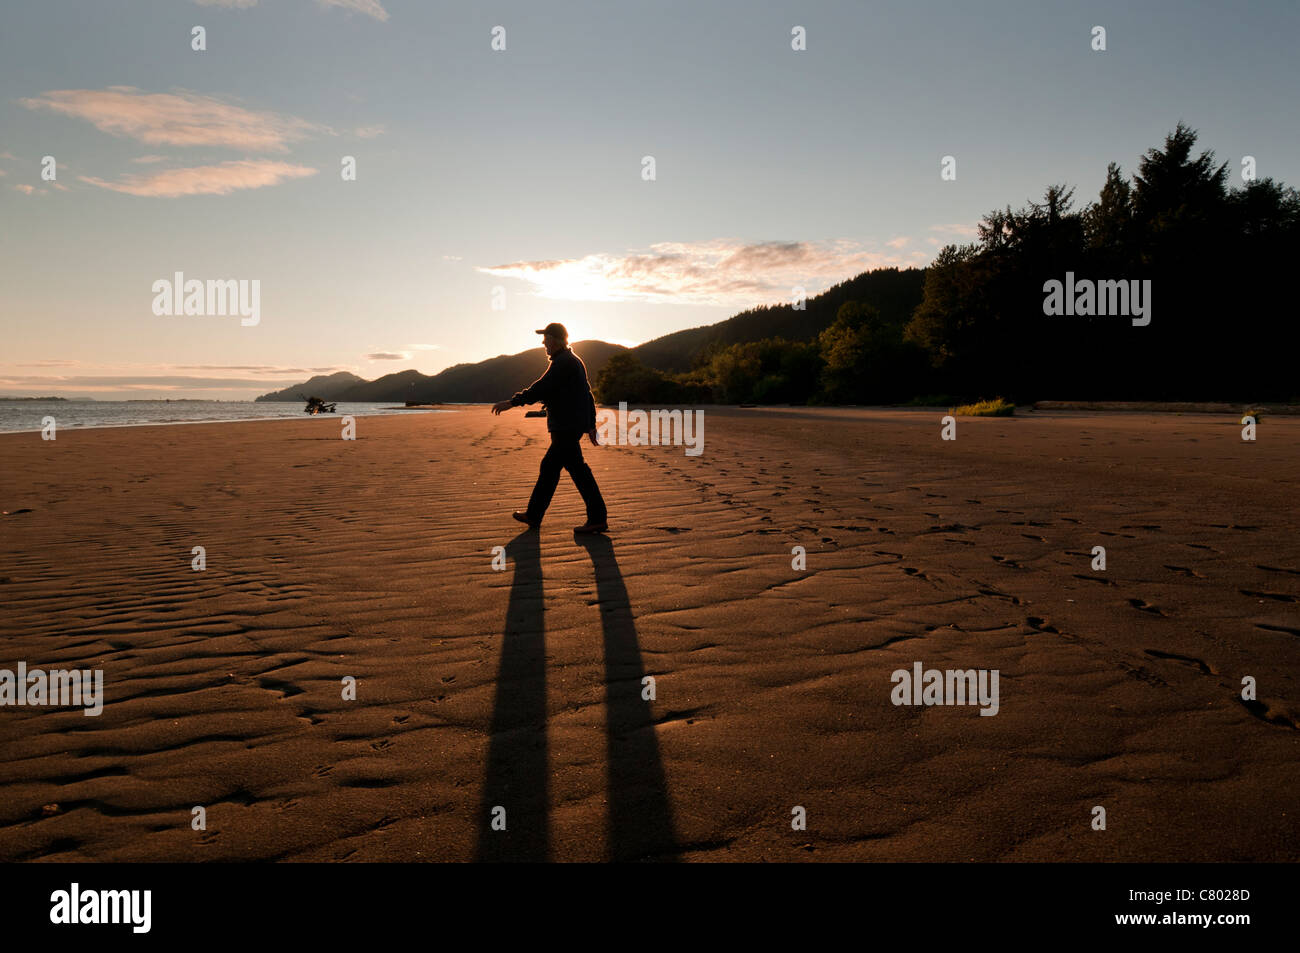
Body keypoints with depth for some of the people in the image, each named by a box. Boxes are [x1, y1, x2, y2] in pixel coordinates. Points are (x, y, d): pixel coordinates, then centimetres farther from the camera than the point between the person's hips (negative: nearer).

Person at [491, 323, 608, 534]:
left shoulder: (563, 362, -12)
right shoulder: (574, 361, 20)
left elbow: (541, 388, -19)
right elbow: (588, 395, 22)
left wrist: (512, 402, -17)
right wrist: (591, 425, 22)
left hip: (566, 428, -10)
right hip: (566, 428, 10)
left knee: (578, 469, -8)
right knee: (549, 467, 13)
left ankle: (597, 519, -5)